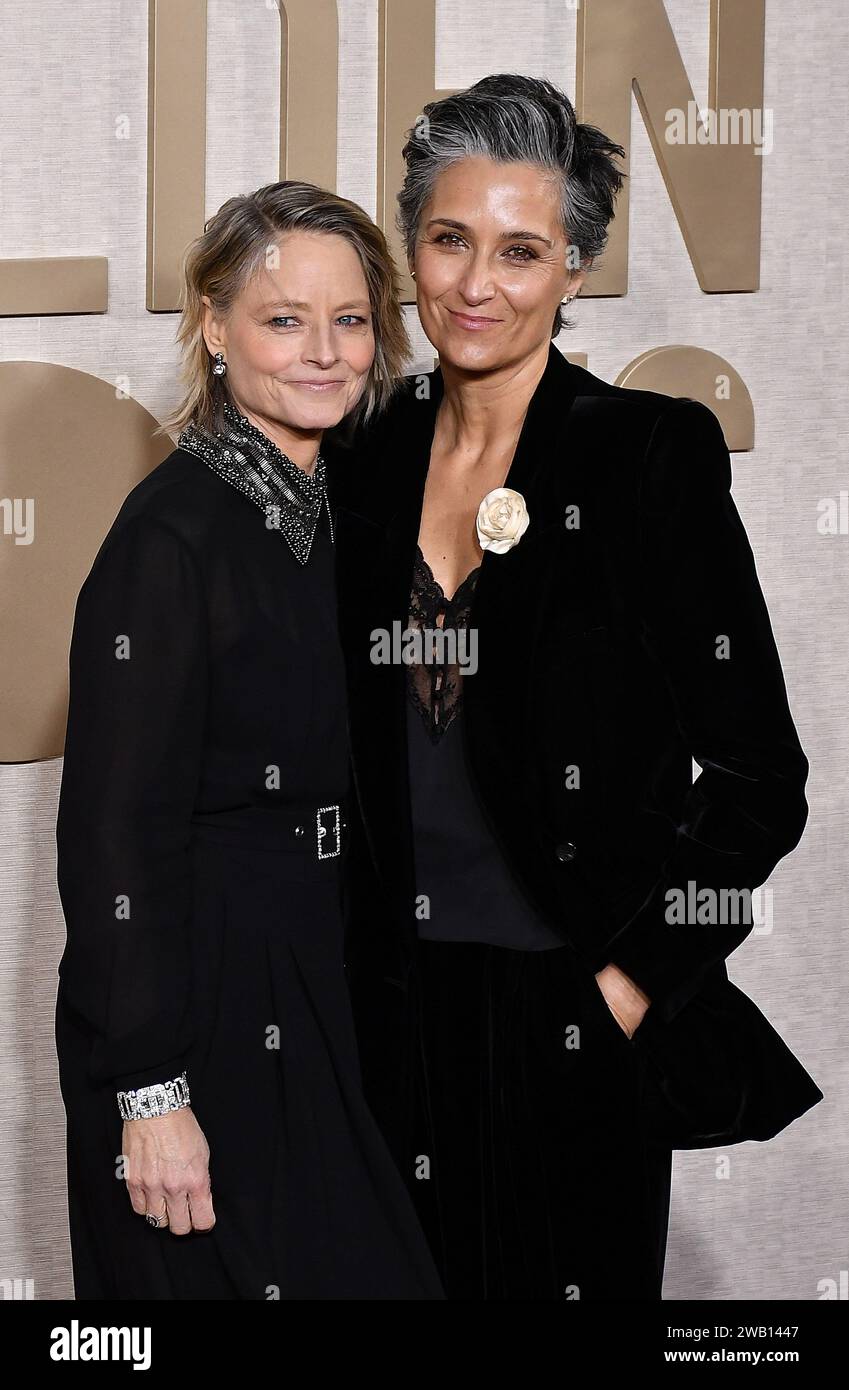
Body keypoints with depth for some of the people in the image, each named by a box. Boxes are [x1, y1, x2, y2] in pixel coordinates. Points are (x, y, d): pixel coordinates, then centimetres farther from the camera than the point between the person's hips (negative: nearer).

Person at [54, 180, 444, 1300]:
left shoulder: (330, 510, 7)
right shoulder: (172, 534, -18)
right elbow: (117, 829, -20)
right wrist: (151, 1090, -21)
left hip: (317, 996, 8)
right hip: (198, 1002, -8)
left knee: (359, 1264, 16)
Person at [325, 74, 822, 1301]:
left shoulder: (650, 453, -10)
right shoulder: (363, 461, 5)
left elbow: (758, 781, -10)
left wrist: (635, 981, -10)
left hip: (573, 1019, -4)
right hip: (394, 1008, 4)